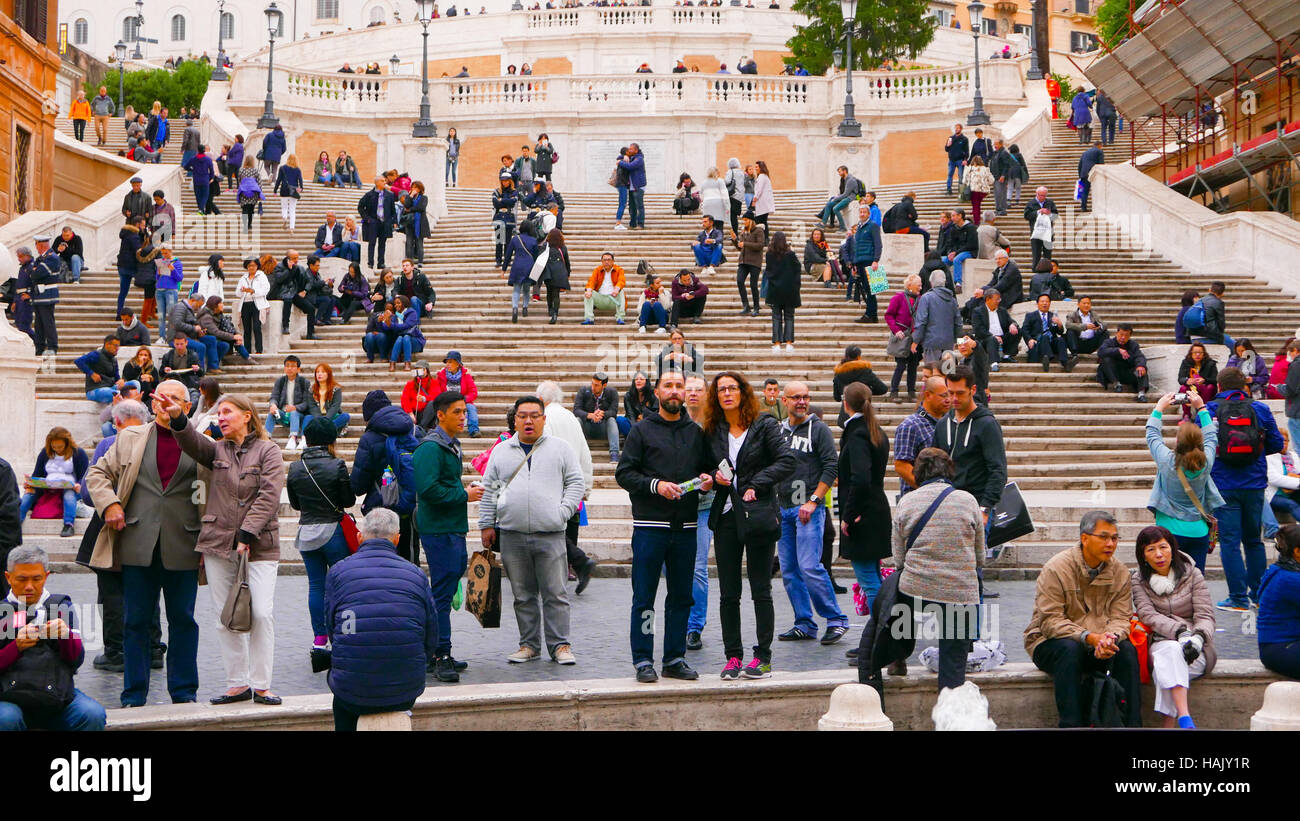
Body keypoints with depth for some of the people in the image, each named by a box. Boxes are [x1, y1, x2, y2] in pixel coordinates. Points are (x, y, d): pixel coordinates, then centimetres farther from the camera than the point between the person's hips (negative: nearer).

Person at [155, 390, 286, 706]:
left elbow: (269, 497, -8)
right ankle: (237, 684, 13)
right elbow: (194, 443, -9)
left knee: (261, 614, -10)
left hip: (258, 546, -4)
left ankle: (261, 685, 0)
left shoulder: (268, 451, 2)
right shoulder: (217, 450, 13)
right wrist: (178, 419, -28)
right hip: (218, 544, 4)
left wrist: (246, 534, -15)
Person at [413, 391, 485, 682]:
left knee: (446, 590, 14)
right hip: (439, 530, -10)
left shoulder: (451, 445, 17)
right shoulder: (431, 447, -15)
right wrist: (464, 495, -17)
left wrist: (467, 490, 8)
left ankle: (437, 651, 22)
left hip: (453, 527, 10)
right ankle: (442, 656, -3)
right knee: (442, 593, -7)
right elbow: (428, 489, -24)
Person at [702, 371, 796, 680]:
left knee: (761, 591, 1)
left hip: (758, 515, -4)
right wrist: (715, 477, -2)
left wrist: (755, 484, -13)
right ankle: (733, 657, 12)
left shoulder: (765, 425, -1)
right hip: (725, 516, 4)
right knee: (728, 593, 4)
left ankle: (763, 657, 8)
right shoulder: (712, 431, 10)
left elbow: (787, 462, -8)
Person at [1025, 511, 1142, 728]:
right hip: (1050, 643, -4)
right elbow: (1050, 621, -19)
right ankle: (1071, 724, -35)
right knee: (1070, 649, -35)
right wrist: (1089, 637, -31)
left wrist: (1111, 637, -27)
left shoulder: (1120, 572, 2)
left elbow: (1121, 618, -2)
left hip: (1098, 645, 4)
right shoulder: (1056, 568, -14)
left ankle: (1131, 724, -21)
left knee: (1127, 650, -23)